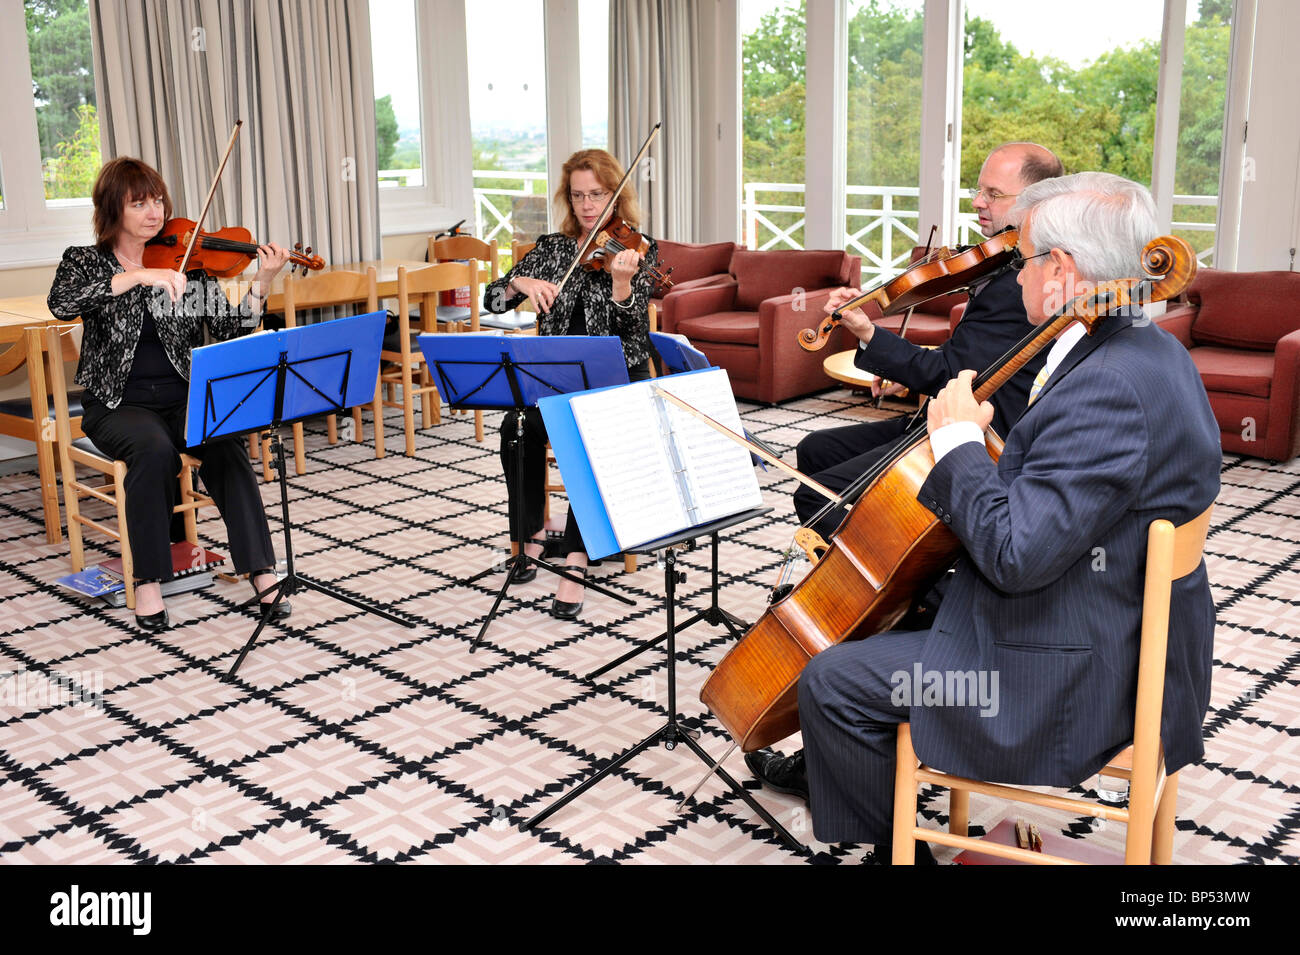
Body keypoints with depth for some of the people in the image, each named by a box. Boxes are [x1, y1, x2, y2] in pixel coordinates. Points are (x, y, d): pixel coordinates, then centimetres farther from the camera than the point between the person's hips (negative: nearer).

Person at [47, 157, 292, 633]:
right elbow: (61, 303, -21)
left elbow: (228, 329, -3)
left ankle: (261, 570, -26)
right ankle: (148, 581, -20)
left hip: (183, 397, 2)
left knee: (225, 443, -29)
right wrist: (139, 276, -29)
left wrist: (261, 285, -19)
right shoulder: (85, 261, 3)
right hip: (118, 405, -1)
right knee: (154, 448, -34)